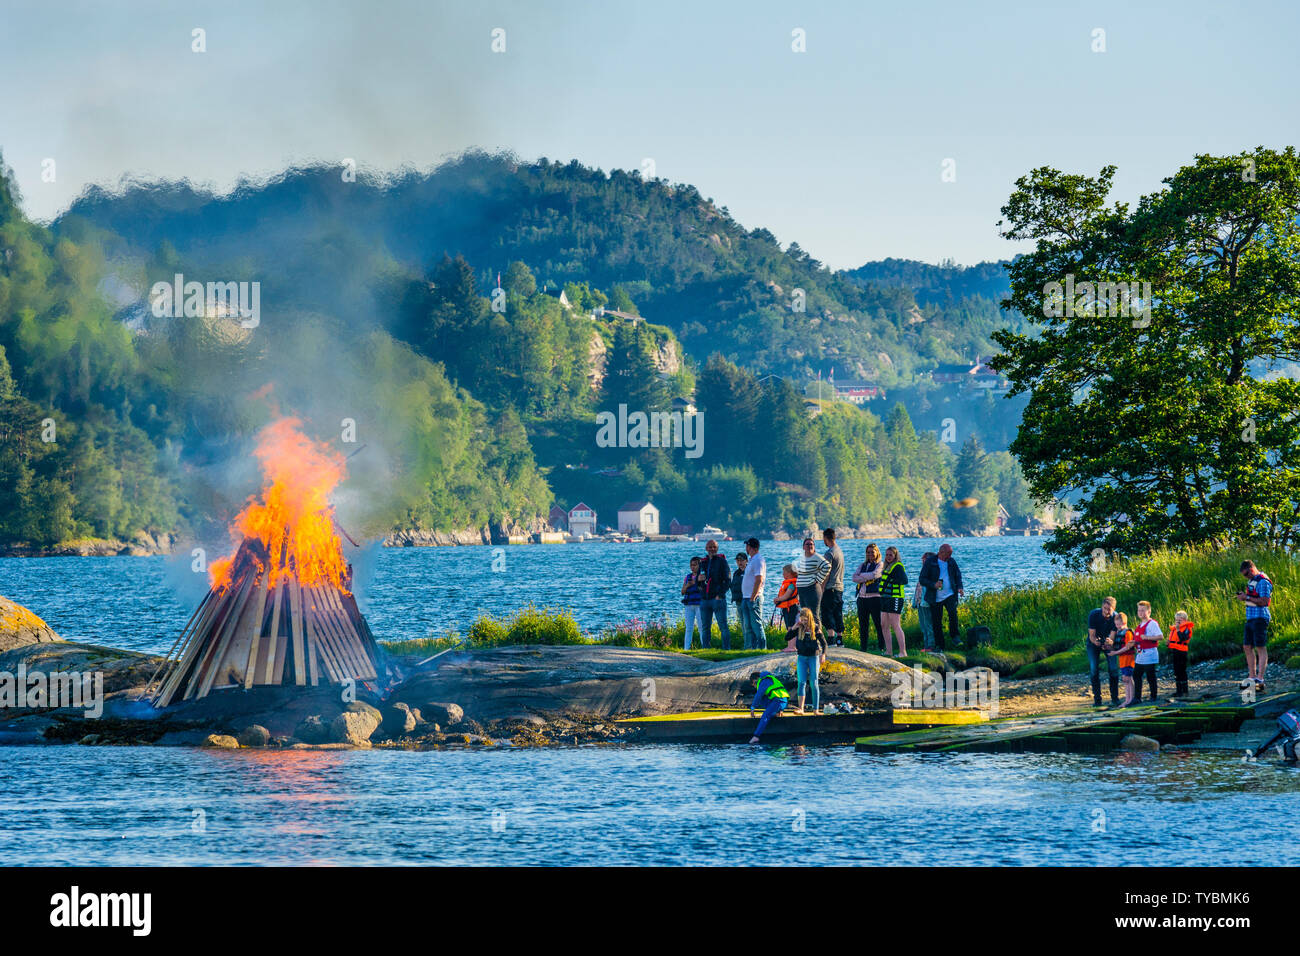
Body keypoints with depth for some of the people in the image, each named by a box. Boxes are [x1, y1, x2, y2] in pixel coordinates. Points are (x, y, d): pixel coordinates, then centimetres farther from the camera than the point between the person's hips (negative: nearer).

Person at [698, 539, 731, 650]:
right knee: (705, 628, 7)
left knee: (723, 626, -7)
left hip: (718, 598, -6)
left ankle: (726, 649, -7)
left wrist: (720, 595, -13)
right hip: (704, 599, 6)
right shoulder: (703, 562, 15)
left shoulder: (721, 561, -1)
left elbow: (727, 580, -5)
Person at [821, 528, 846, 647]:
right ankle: (840, 640, 10)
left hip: (830, 588, -9)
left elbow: (826, 573, -16)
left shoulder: (829, 553, -13)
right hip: (840, 587, 9)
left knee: (827, 614, -9)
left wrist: (822, 588, -13)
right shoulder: (839, 551, 15)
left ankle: (831, 639, -17)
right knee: (838, 614, 10)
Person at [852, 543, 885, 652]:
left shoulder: (880, 565, 4)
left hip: (874, 597, -6)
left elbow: (874, 575, -14)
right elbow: (854, 578, 5)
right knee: (862, 625, 6)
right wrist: (867, 578, -8)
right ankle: (863, 649, 10)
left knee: (878, 624, -5)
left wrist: (861, 575, 0)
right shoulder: (862, 565, 18)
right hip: (862, 597, 6)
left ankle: (881, 647, -2)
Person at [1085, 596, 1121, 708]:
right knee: (1094, 670, -10)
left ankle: (1115, 698, 0)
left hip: (1108, 641, 1)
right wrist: (1096, 642, -45)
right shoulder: (1093, 614, -25)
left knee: (1113, 668, -9)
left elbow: (1112, 637, -26)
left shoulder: (1115, 617, -22)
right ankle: (1097, 699, -2)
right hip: (1093, 642, -1)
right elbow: (1092, 635, -23)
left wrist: (1110, 642, -50)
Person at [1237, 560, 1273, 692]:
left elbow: (1265, 601, -21)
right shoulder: (1252, 580, 16)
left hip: (1260, 617, -10)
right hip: (1250, 618, 10)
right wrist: (1243, 597, 6)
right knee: (1247, 647, 10)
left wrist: (1247, 598, -18)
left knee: (1261, 648, -10)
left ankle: (1260, 679, -12)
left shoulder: (1263, 582, -14)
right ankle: (1252, 677, 16)